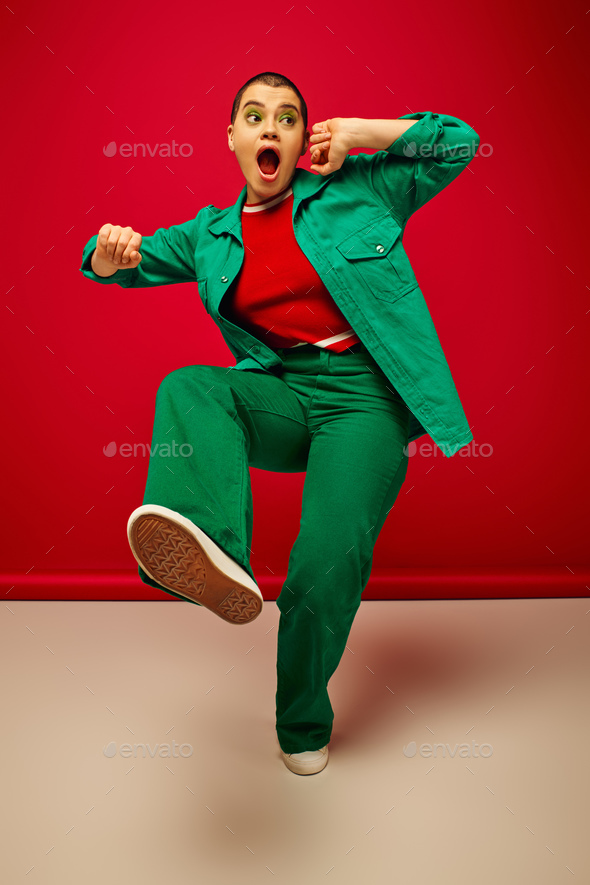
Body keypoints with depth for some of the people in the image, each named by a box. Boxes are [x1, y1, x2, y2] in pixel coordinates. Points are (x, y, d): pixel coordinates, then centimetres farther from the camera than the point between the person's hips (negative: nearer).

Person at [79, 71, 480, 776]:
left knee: (330, 553, -23)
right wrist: (108, 256, -6)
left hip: (365, 396, -3)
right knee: (188, 389, -29)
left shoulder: (356, 189, 10)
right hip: (280, 396, 3)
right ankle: (212, 556, -56)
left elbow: (458, 142, 13)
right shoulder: (211, 235, 17)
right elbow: (126, 260, 20)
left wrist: (358, 133, 3)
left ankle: (304, 723, 3)